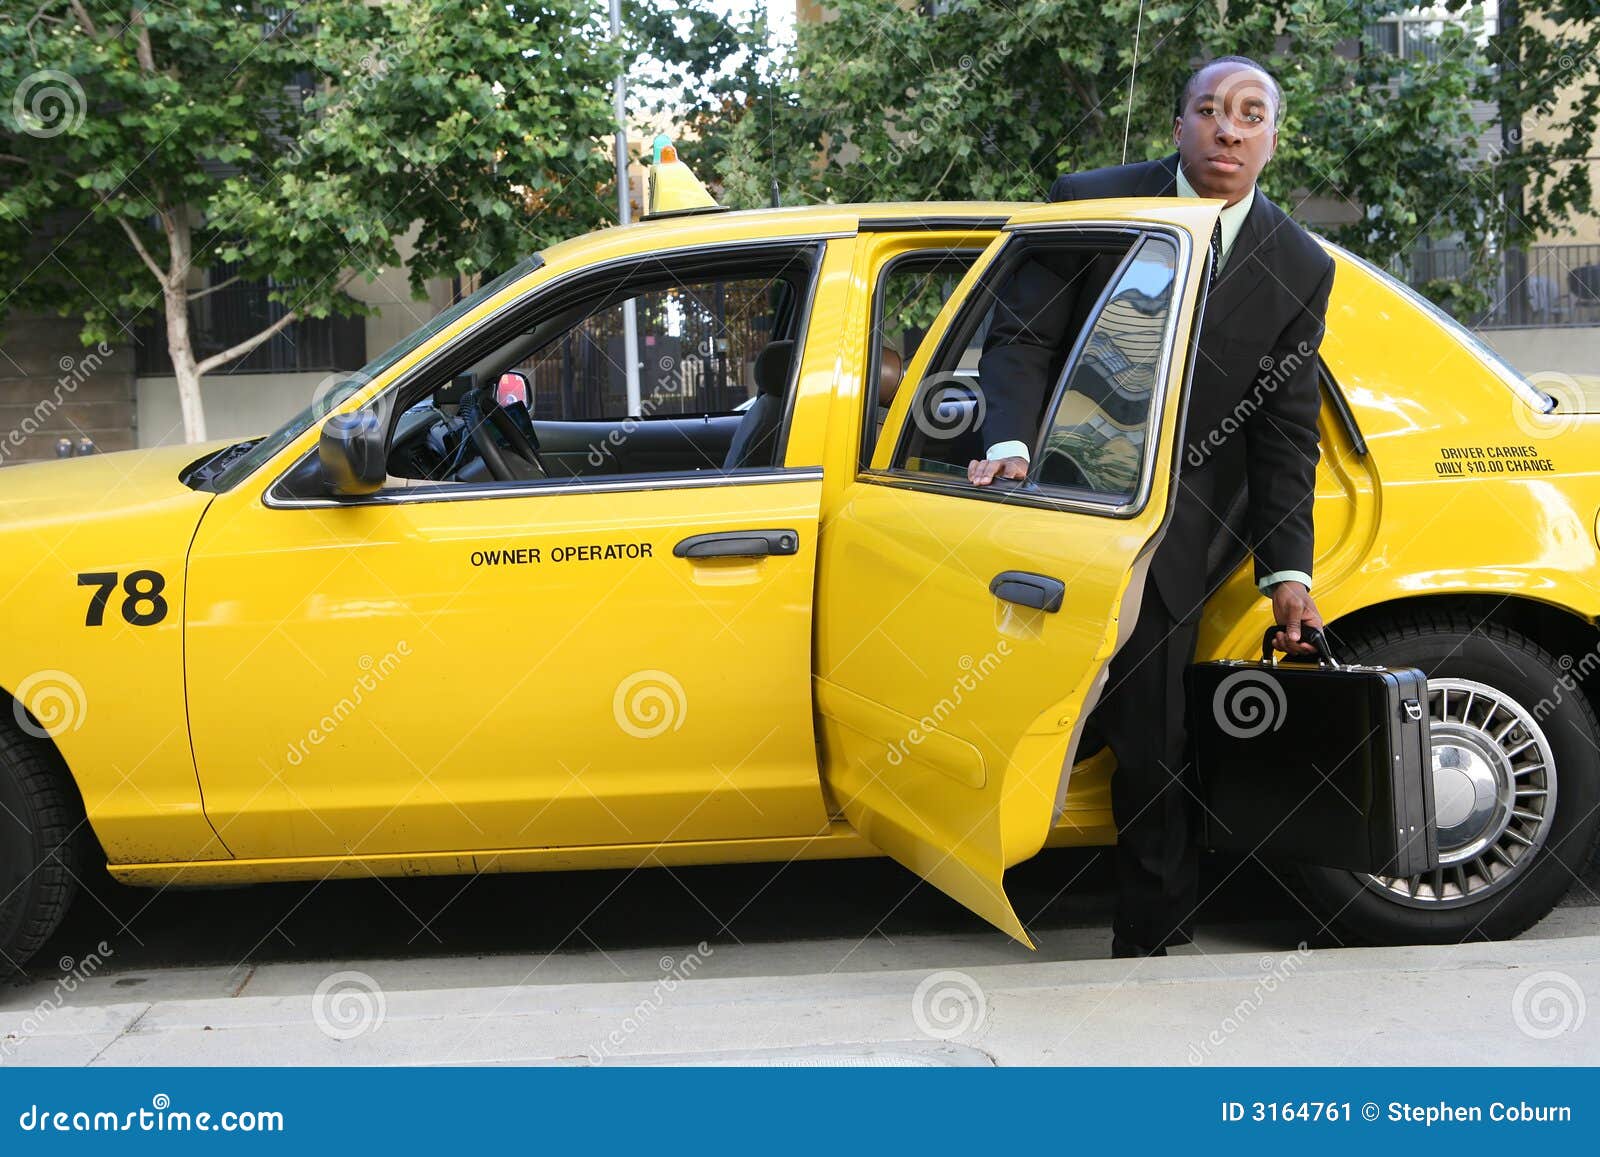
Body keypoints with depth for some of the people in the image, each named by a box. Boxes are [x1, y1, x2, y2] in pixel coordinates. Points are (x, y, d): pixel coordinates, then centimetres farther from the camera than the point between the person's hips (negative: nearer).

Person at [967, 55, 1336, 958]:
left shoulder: (1299, 268, 1)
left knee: (1153, 746, 4)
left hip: (1168, 542, 1)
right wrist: (1012, 443, -22)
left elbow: (1286, 433, 3)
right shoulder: (1089, 205, -3)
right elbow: (1019, 336, -4)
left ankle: (1151, 941, 18)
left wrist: (1287, 570, -4)